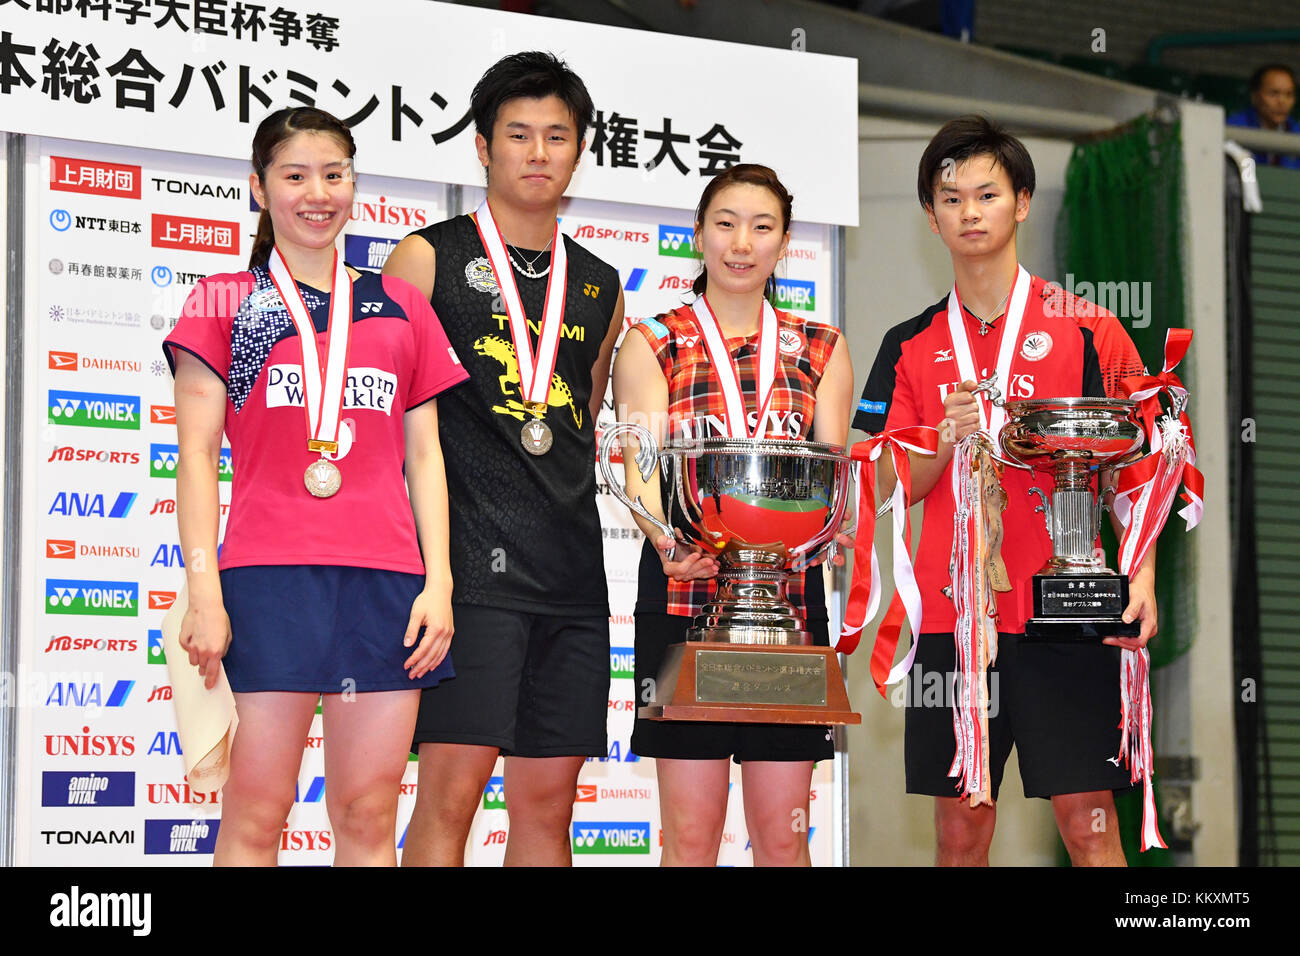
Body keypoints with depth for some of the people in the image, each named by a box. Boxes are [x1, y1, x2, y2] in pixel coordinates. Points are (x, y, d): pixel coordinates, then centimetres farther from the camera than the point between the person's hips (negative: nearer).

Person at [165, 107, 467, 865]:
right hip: (268, 575, -2)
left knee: (369, 810, 2)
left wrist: (438, 581, 5)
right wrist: (204, 593, -6)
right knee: (256, 812, -4)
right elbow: (197, 455, 4)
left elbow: (424, 457, 16)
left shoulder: (401, 308, 18)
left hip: (385, 576, 3)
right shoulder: (223, 302, 10)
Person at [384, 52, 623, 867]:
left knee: (548, 799, 6)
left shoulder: (599, 288, 17)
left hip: (571, 576, 5)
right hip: (470, 562, -5)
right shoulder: (430, 258, 3)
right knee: (452, 786, -11)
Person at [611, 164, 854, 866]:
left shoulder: (821, 350, 14)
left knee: (781, 830, 2)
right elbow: (641, 469, -4)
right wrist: (668, 539, -26)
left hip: (789, 592, 2)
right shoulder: (651, 345, 8)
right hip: (684, 592, -2)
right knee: (691, 830, -2)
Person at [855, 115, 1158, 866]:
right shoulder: (911, 346, 10)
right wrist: (949, 438, -11)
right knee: (960, 828, 6)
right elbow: (894, 488, 8)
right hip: (952, 612, 3)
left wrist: (1142, 577, -10)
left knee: (1088, 819, -6)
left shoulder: (1086, 328, 2)